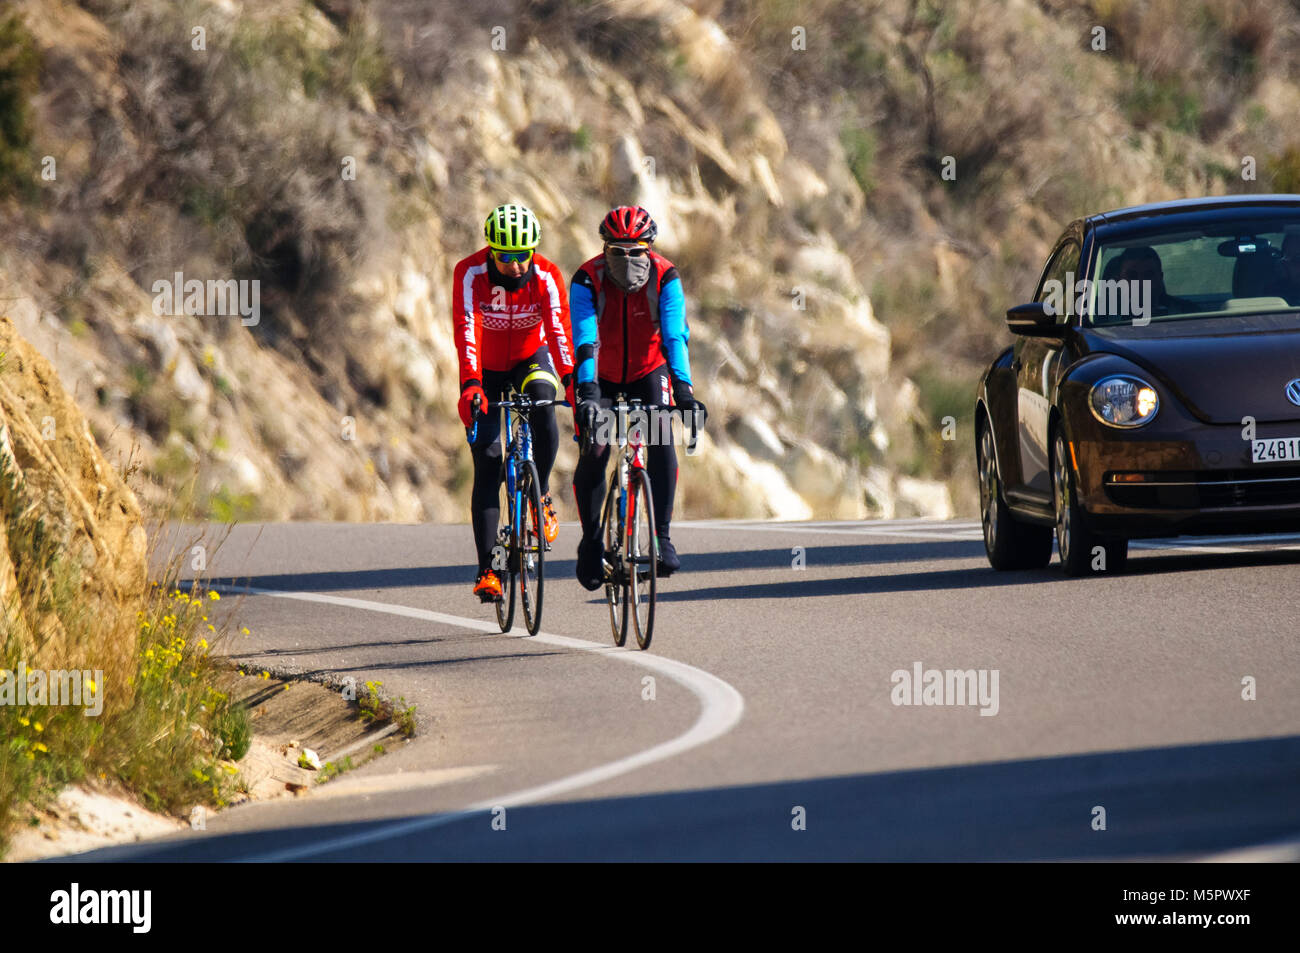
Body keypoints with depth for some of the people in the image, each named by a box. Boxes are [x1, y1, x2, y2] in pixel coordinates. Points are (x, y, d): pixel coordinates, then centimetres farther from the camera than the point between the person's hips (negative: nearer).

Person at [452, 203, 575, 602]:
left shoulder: (546, 277, -23)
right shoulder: (470, 273, -26)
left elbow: (559, 331, -33)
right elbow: (467, 330, -37)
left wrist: (571, 383, -48)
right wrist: (470, 385, -51)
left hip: (531, 360, 1)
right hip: (487, 369, -1)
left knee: (542, 399, -33)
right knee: (487, 461, -9)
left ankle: (541, 495, -11)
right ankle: (487, 569, -7)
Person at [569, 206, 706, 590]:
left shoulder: (665, 278, -23)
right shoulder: (587, 280, -26)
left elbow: (676, 336, -31)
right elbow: (585, 340, -36)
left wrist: (683, 388, -45)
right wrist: (587, 392, -49)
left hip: (648, 371, 0)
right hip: (602, 375, 0)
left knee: (661, 439, -23)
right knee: (593, 454, -13)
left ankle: (662, 537, -19)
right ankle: (591, 543, 8)